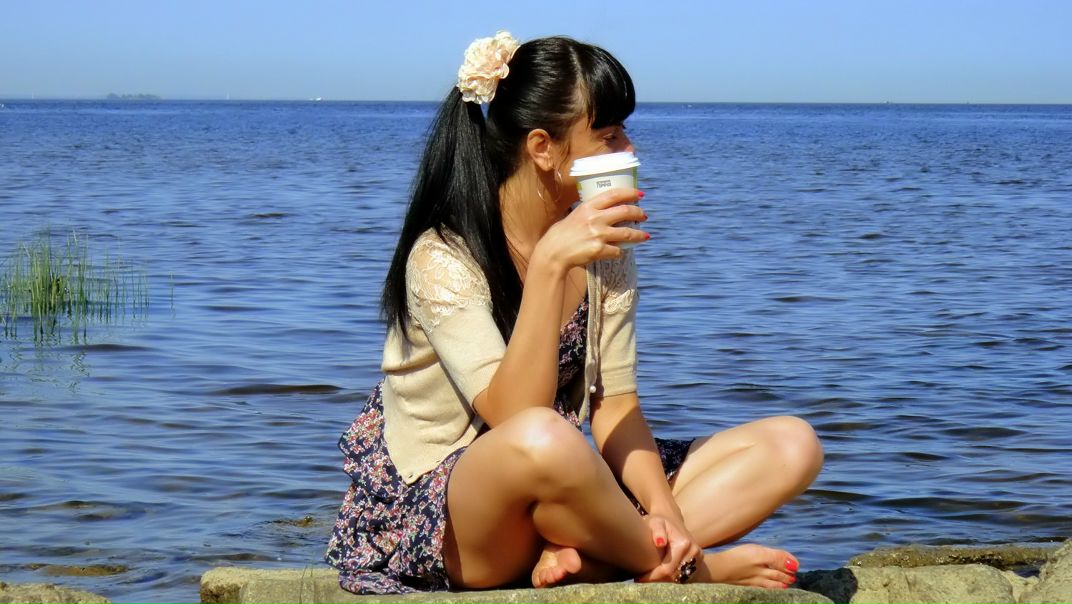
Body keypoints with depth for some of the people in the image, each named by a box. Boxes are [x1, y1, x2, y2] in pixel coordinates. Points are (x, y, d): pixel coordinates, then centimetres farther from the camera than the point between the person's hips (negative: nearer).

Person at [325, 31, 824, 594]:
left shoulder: (603, 249, 5)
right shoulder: (444, 259, -16)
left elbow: (615, 407, 0)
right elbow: (517, 423, -28)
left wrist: (662, 506, -19)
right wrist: (550, 265, -34)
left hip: (559, 495, 7)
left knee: (791, 445, -6)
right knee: (543, 441, -43)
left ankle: (584, 558, -24)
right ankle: (684, 567, -15)